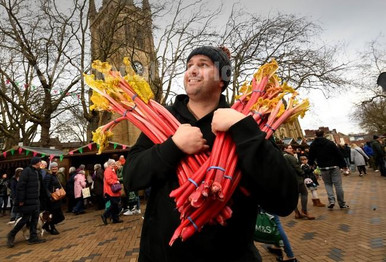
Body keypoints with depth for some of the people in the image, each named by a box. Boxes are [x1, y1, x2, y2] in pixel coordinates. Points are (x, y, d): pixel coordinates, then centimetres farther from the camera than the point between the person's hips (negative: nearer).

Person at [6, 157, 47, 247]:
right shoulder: (27, 171, -13)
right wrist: (21, 200, -19)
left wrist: (43, 198, 14)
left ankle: (33, 237, 17)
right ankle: (11, 235, 20)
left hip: (36, 200, 8)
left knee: (35, 219, 9)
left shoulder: (37, 172, 12)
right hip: (28, 200, -8)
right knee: (25, 219, 1)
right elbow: (21, 186, -18)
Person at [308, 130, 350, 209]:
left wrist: (311, 164, 25)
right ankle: (342, 204, 14)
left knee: (328, 184, 15)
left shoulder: (313, 145, -2)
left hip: (323, 168, 1)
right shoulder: (330, 143, -7)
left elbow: (311, 156, 5)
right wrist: (344, 165, 2)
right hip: (334, 167, -1)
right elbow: (339, 154, -5)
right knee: (338, 185, 6)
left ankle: (331, 201, -1)